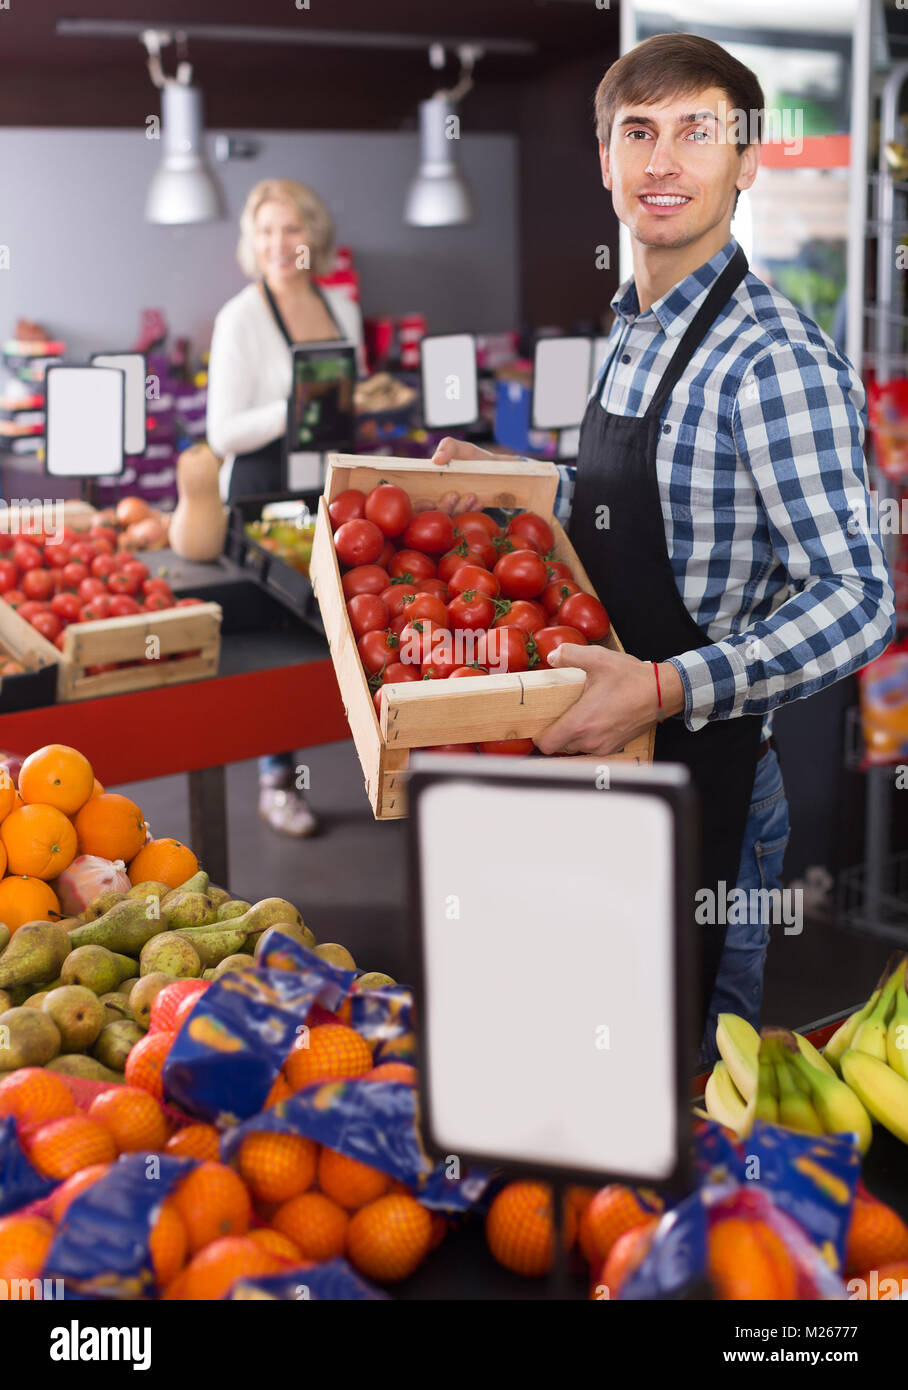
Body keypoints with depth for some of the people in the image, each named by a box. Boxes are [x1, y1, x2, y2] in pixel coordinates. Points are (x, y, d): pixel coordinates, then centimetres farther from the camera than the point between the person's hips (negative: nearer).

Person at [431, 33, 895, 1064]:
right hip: (609, 760, 8)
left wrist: (668, 688, -34)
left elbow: (857, 601, -25)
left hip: (705, 771, -8)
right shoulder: (628, 334, 8)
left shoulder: (773, 359, -20)